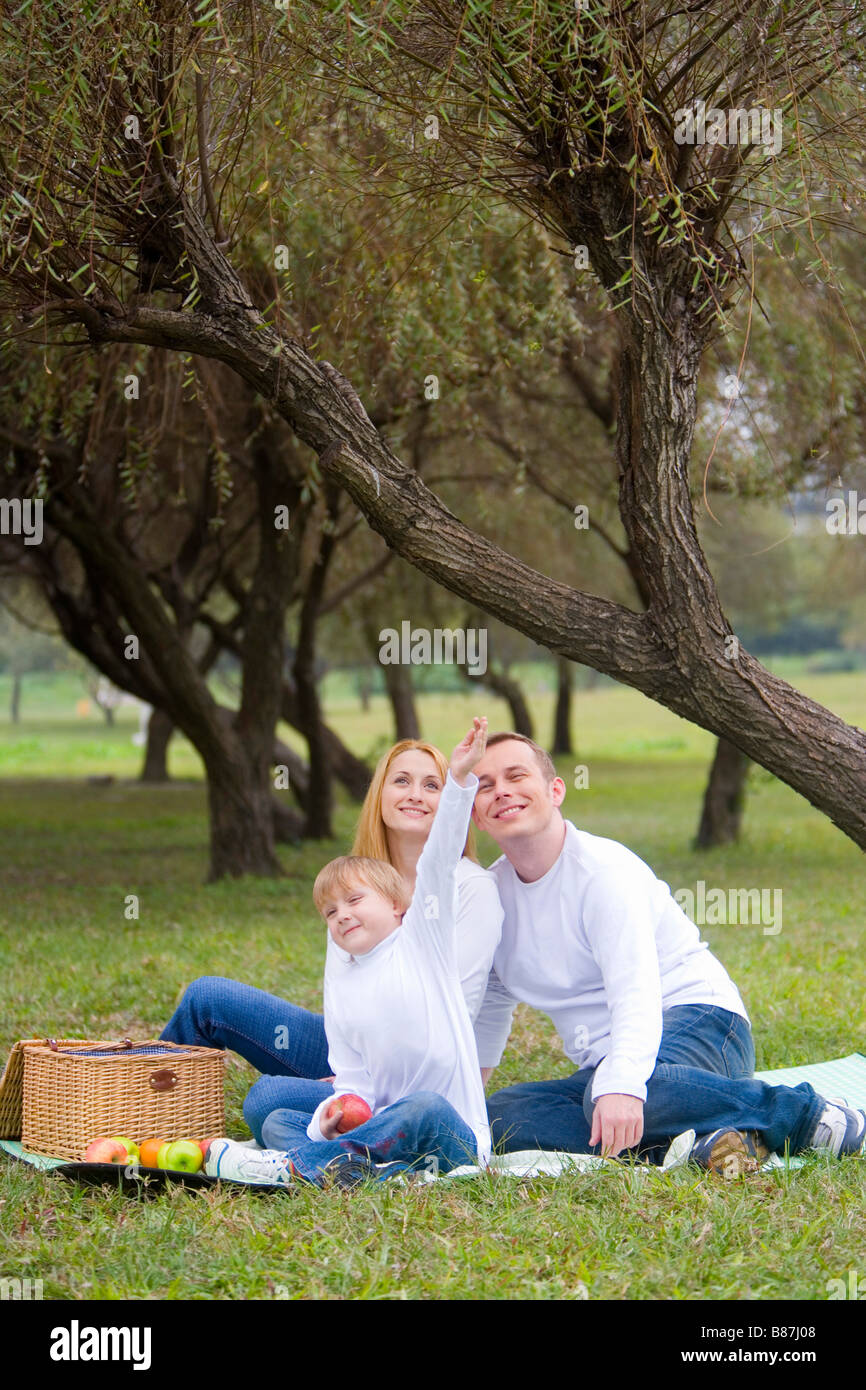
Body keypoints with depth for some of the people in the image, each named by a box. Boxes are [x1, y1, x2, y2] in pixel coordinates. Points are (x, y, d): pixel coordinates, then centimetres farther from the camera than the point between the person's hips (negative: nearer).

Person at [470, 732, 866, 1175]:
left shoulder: (604, 869, -12)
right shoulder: (491, 892, 10)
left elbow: (637, 997, -27)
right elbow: (488, 1006, 26)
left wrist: (620, 1086, -44)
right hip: (603, 1063, 7)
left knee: (618, 1098, -41)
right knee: (499, 1116, -22)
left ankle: (811, 1114, -25)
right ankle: (695, 1142, -29)